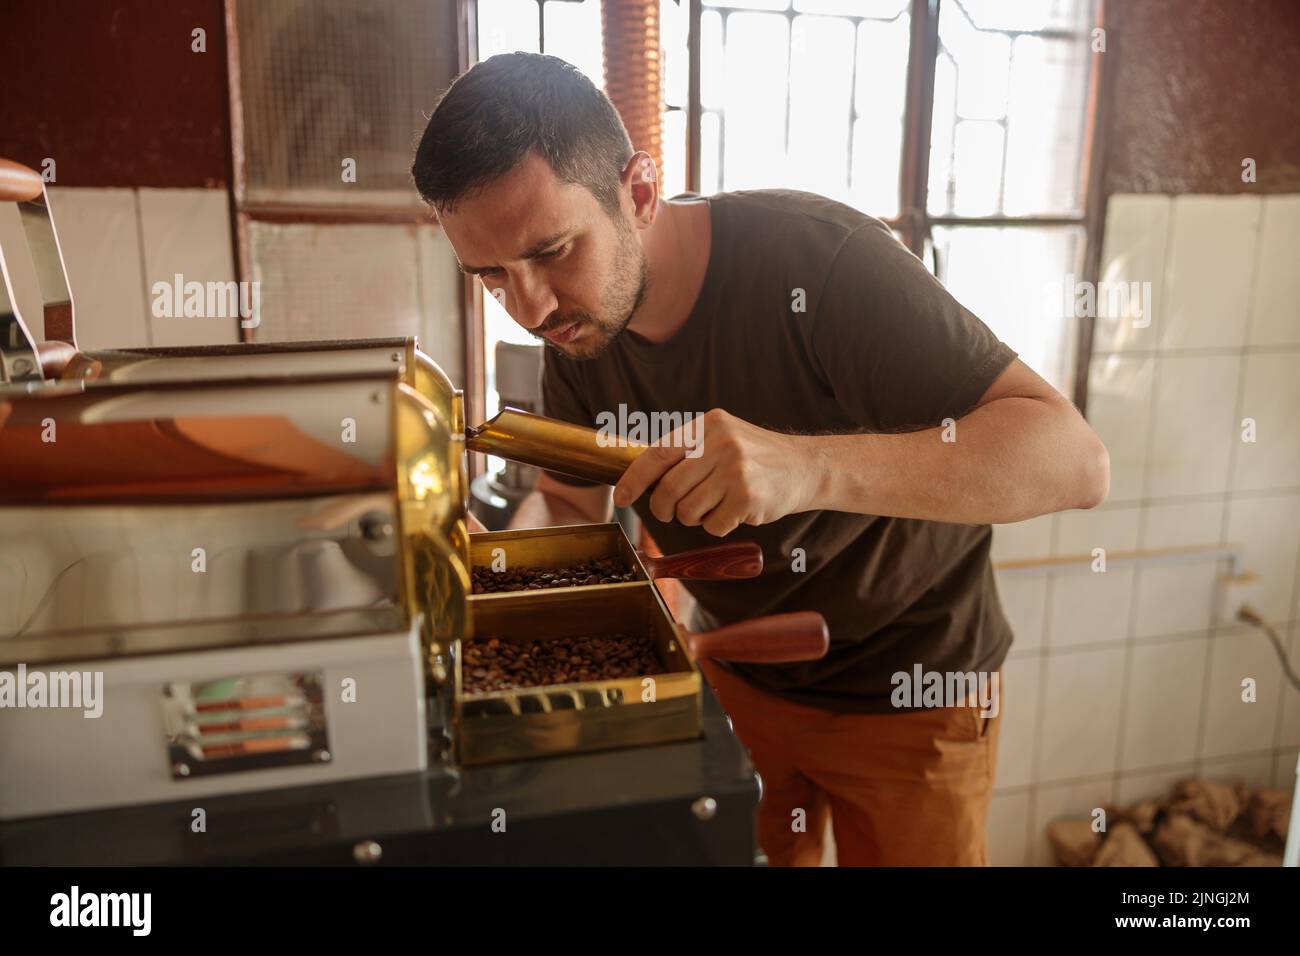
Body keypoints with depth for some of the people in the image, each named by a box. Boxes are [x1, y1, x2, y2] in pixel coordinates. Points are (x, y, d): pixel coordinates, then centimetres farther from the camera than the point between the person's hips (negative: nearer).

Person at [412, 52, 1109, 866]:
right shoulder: (576, 324, -10)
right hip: (739, 675, 5)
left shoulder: (817, 262, -30)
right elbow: (572, 502, 3)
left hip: (908, 693, -4)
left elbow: (1075, 460, -34)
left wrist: (810, 467, -49)